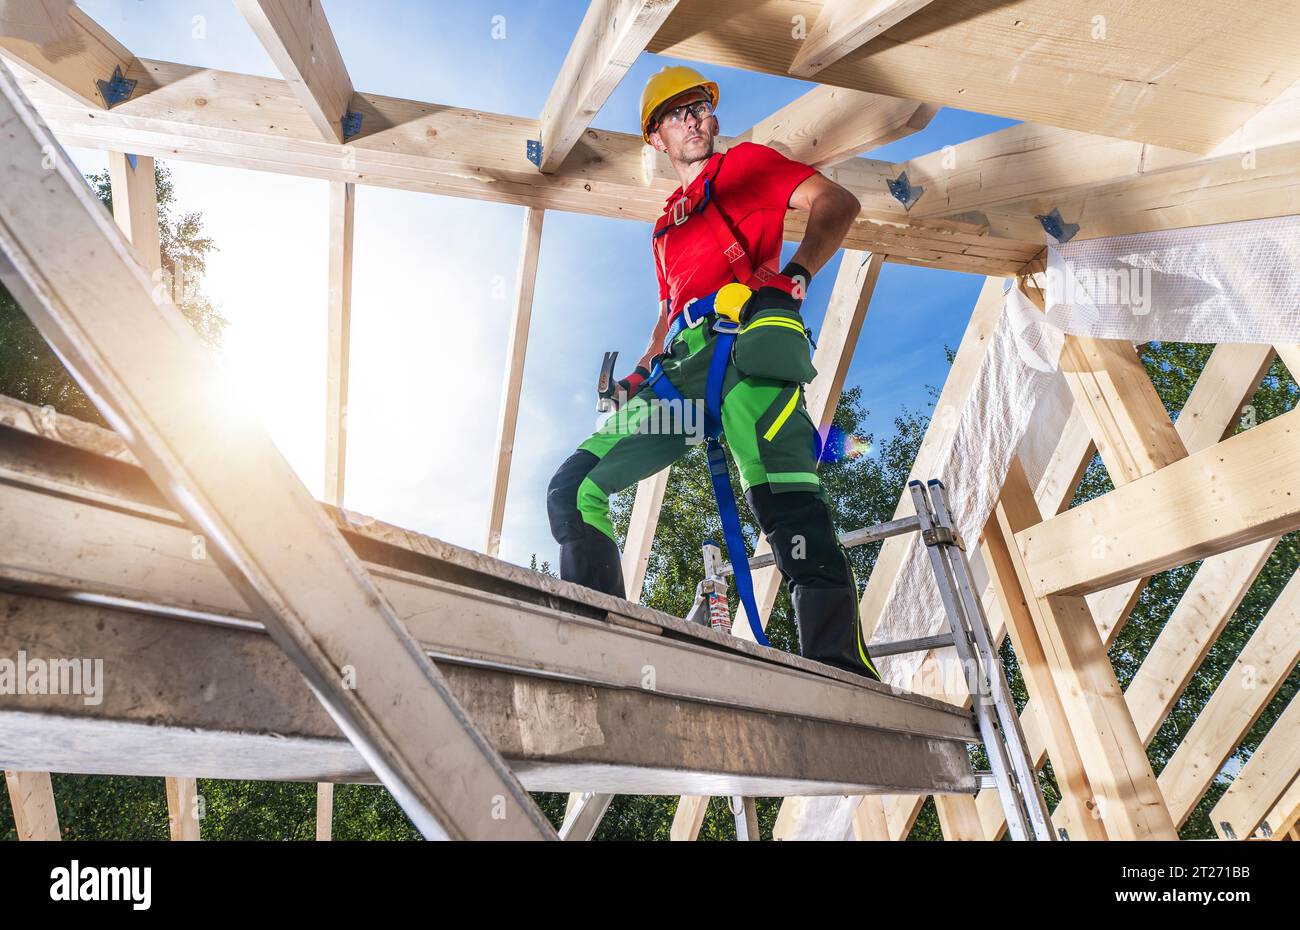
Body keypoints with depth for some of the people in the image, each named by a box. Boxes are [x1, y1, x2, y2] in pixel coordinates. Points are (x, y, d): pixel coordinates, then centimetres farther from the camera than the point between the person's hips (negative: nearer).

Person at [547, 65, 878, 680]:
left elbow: (837, 203, 9)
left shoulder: (744, 163, 23)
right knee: (574, 487, -5)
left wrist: (794, 275, -9)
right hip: (681, 368, 6)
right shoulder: (665, 226, 38)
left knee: (776, 486, -34)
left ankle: (841, 662, -38)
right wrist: (640, 374, 16)